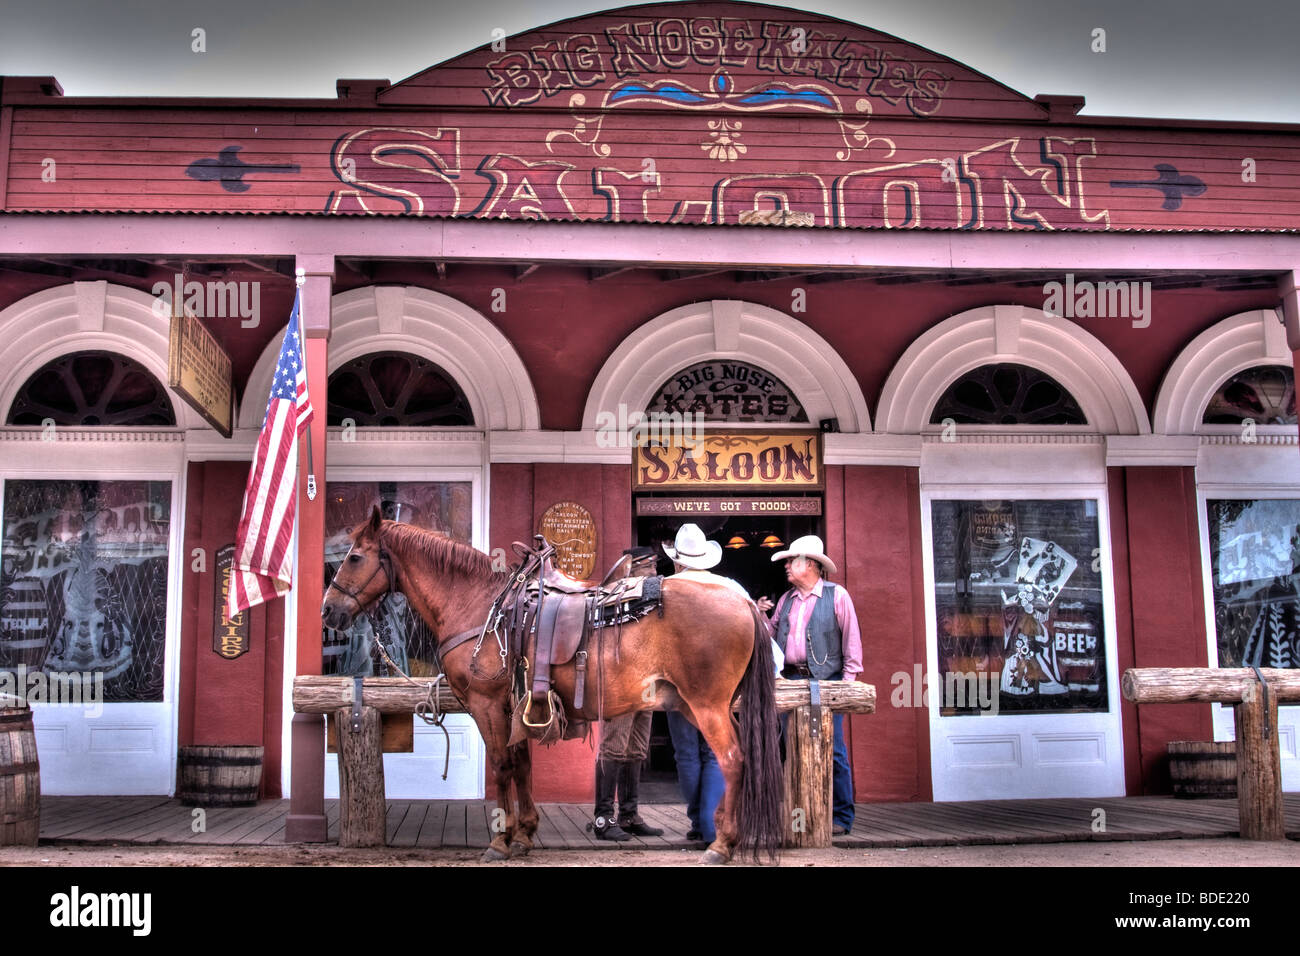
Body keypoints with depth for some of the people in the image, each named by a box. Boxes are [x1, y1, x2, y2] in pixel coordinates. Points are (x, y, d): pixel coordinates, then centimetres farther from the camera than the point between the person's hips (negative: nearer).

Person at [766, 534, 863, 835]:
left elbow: (852, 641, -1)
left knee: (832, 751, -4)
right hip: (791, 680, 5)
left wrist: (848, 680, -7)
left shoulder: (836, 595, 0)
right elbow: (772, 634, 22)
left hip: (825, 681, -5)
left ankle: (841, 818, 4)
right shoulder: (786, 599, 16)